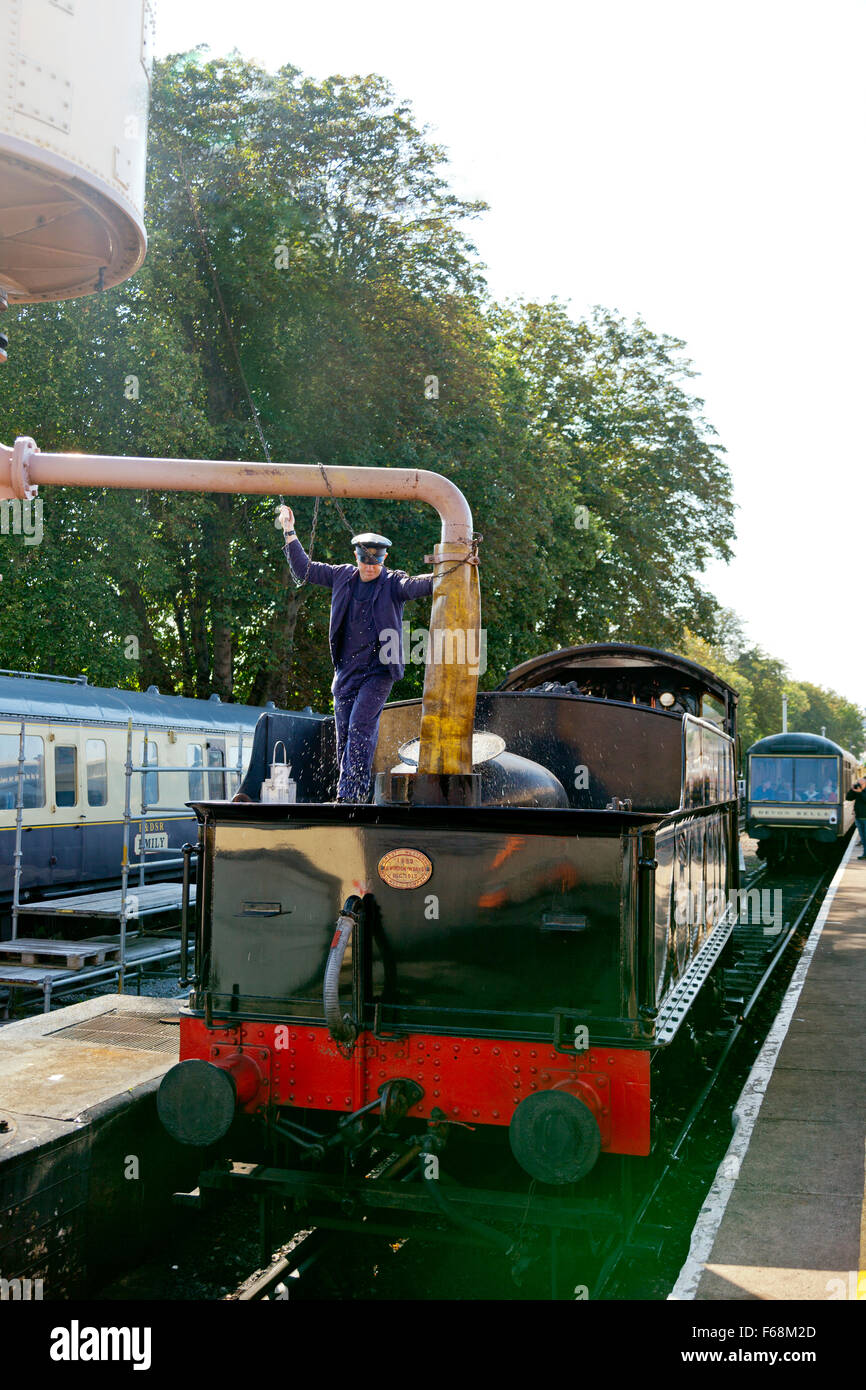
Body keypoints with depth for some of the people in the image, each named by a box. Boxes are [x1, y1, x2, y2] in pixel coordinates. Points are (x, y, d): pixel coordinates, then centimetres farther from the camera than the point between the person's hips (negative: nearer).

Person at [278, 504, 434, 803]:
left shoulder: (393, 583, -3)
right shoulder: (343, 576, 9)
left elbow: (417, 586, -22)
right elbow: (304, 569, 16)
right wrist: (290, 532, 12)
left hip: (378, 671, -5)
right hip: (346, 670, 5)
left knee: (360, 728, -16)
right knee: (344, 735, 7)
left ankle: (350, 793, -14)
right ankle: (348, 799, 16)